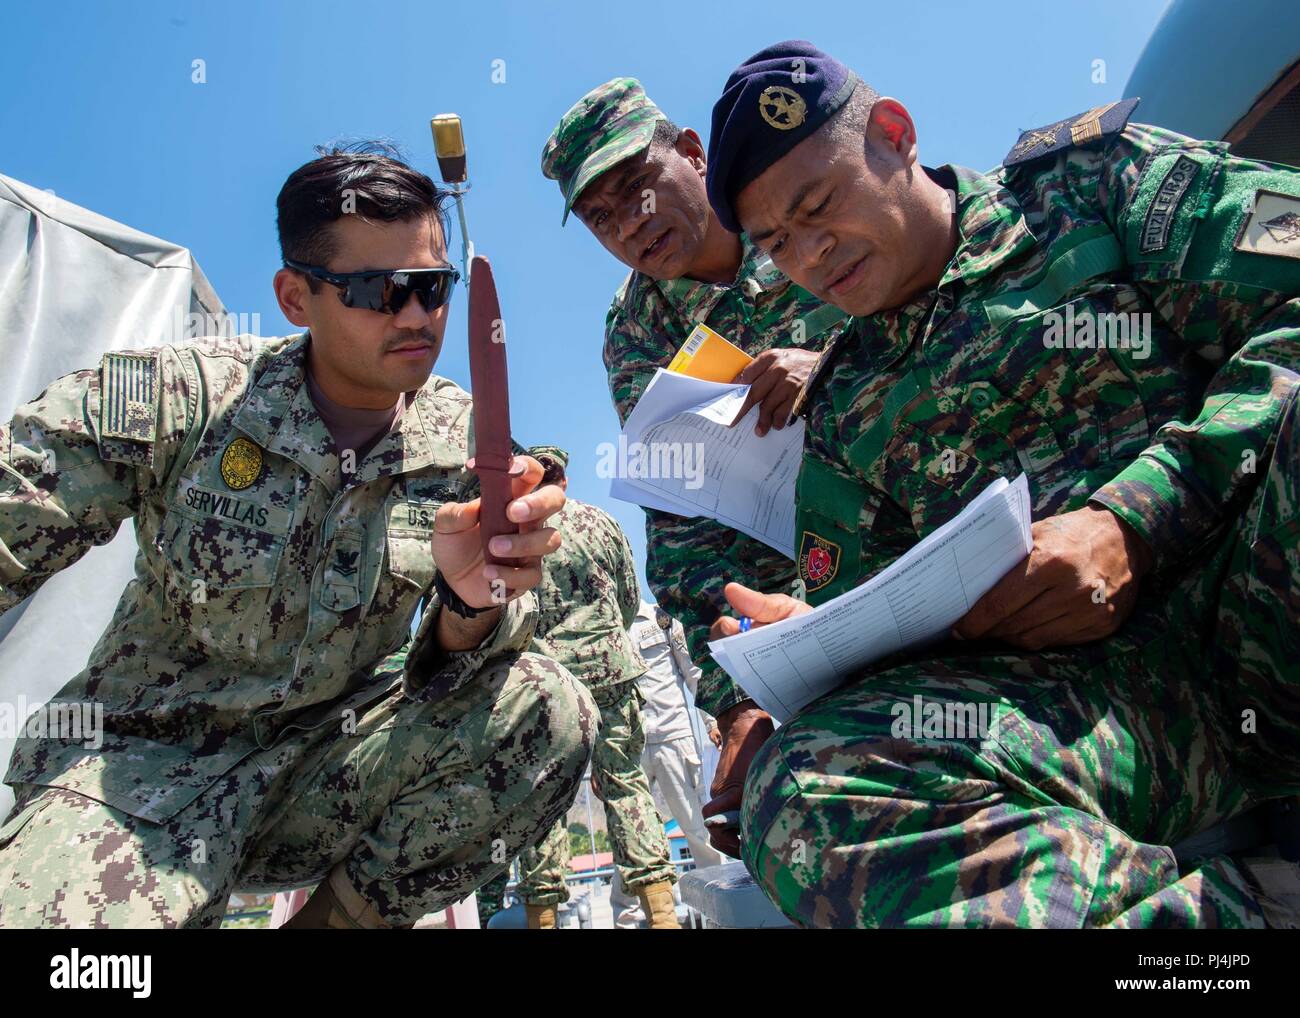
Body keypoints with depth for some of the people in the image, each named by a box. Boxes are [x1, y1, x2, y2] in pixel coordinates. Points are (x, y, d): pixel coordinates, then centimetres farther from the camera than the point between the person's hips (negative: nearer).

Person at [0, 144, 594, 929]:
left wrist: (472, 602, -30)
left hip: (326, 761, 4)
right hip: (144, 758, -3)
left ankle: (339, 914, -1)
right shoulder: (175, 398, -10)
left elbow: (449, 673, -6)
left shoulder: (464, 441, -4)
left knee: (551, 713, -21)